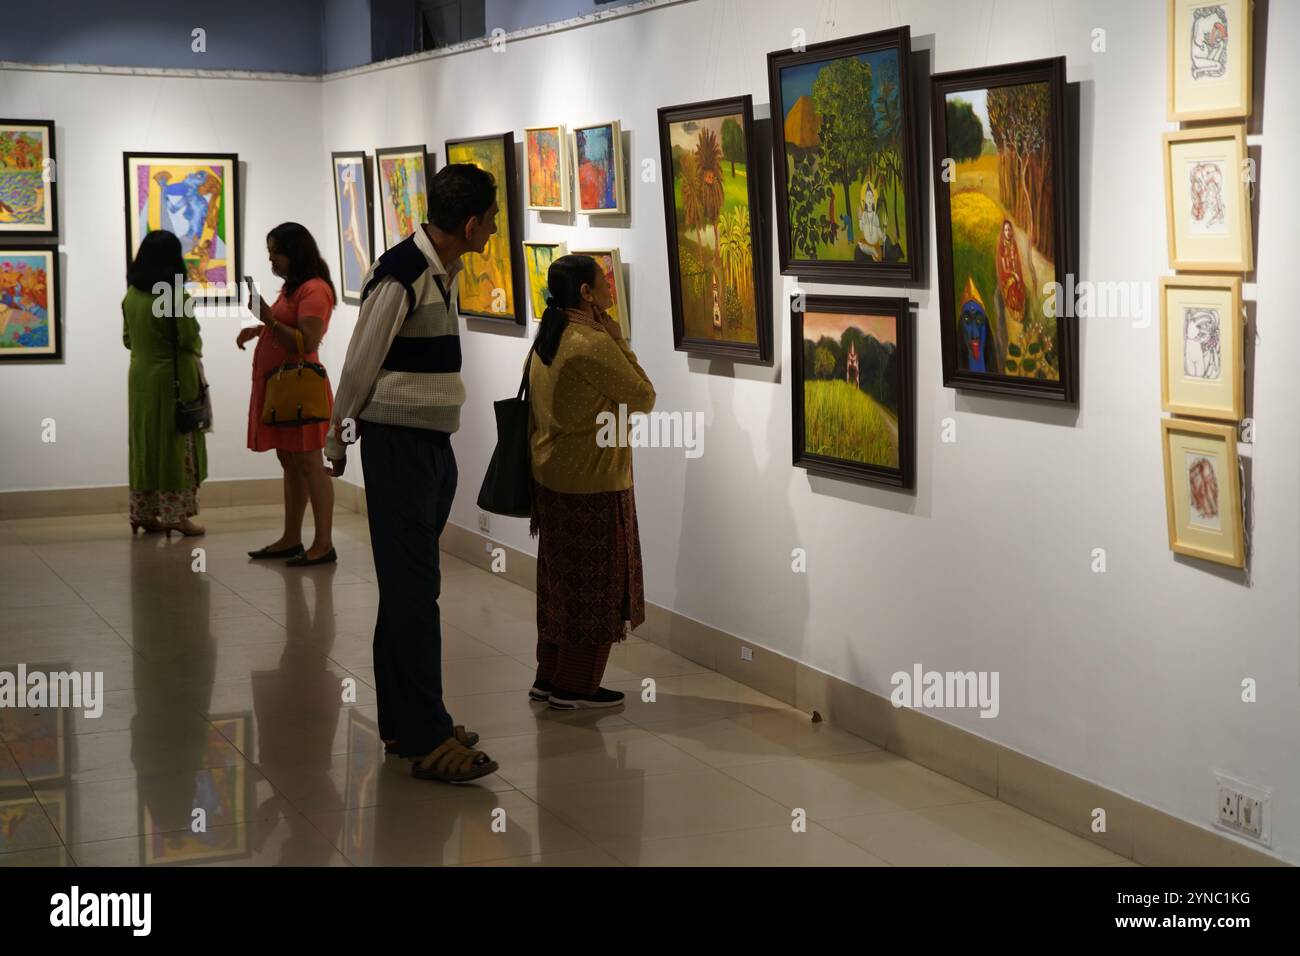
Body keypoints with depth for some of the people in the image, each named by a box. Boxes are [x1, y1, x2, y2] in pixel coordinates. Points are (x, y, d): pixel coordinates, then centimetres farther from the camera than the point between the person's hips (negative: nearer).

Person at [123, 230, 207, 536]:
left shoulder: (131, 295, 3)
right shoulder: (175, 296, -16)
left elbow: (127, 338, 12)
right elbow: (189, 339, -14)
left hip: (141, 376, 6)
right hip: (173, 377, -6)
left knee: (144, 442, 11)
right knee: (176, 444, 1)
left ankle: (144, 513, 14)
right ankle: (176, 514, 2)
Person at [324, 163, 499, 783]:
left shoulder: (445, 271, 11)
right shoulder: (400, 276, -19)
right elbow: (360, 363, -12)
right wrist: (339, 438, -2)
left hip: (433, 442, 9)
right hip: (398, 442, -9)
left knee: (408, 585, 14)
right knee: (413, 587, -8)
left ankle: (403, 722, 23)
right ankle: (426, 740, -5)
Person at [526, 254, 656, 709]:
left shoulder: (548, 339, 8)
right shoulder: (593, 344, -20)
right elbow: (643, 397, -13)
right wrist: (617, 337, -8)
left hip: (551, 478, 9)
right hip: (592, 484, -9)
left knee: (562, 581, 17)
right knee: (594, 586, 3)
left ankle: (549, 677, 25)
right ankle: (574, 687, 11)